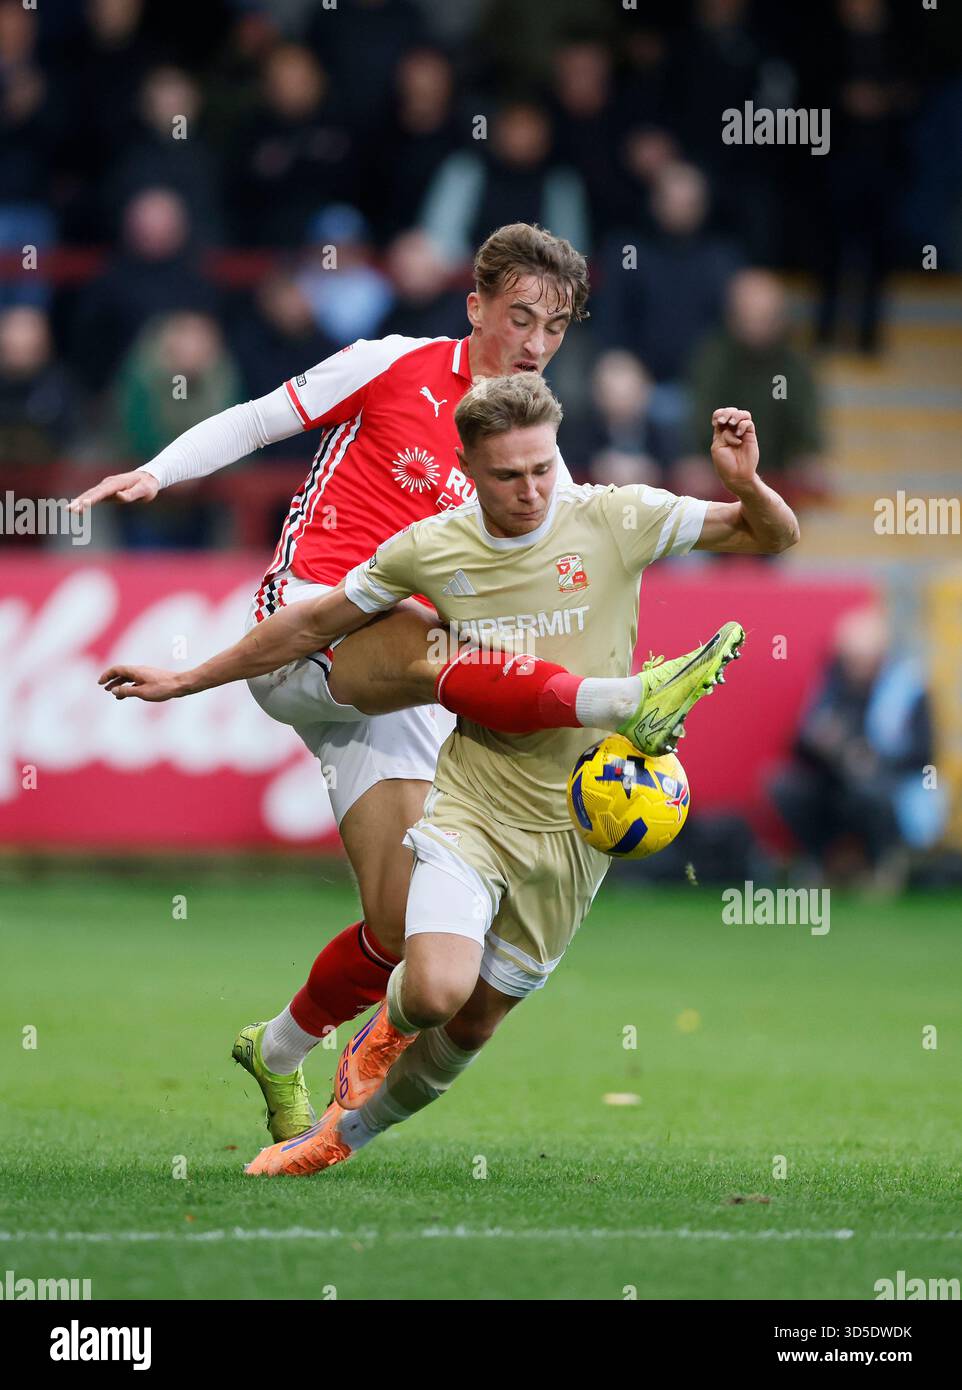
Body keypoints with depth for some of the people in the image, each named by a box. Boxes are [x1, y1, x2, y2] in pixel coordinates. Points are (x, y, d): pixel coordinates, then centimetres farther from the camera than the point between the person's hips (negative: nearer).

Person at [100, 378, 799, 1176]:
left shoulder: (617, 522, -8)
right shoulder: (430, 550, -4)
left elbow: (774, 537, -4)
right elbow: (315, 623, 11)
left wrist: (745, 484, -27)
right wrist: (187, 682, 16)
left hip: (572, 828, 1)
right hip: (469, 809, -1)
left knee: (471, 1026, 7)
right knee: (437, 991, -24)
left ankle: (348, 1130, 35)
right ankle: (392, 1021, 15)